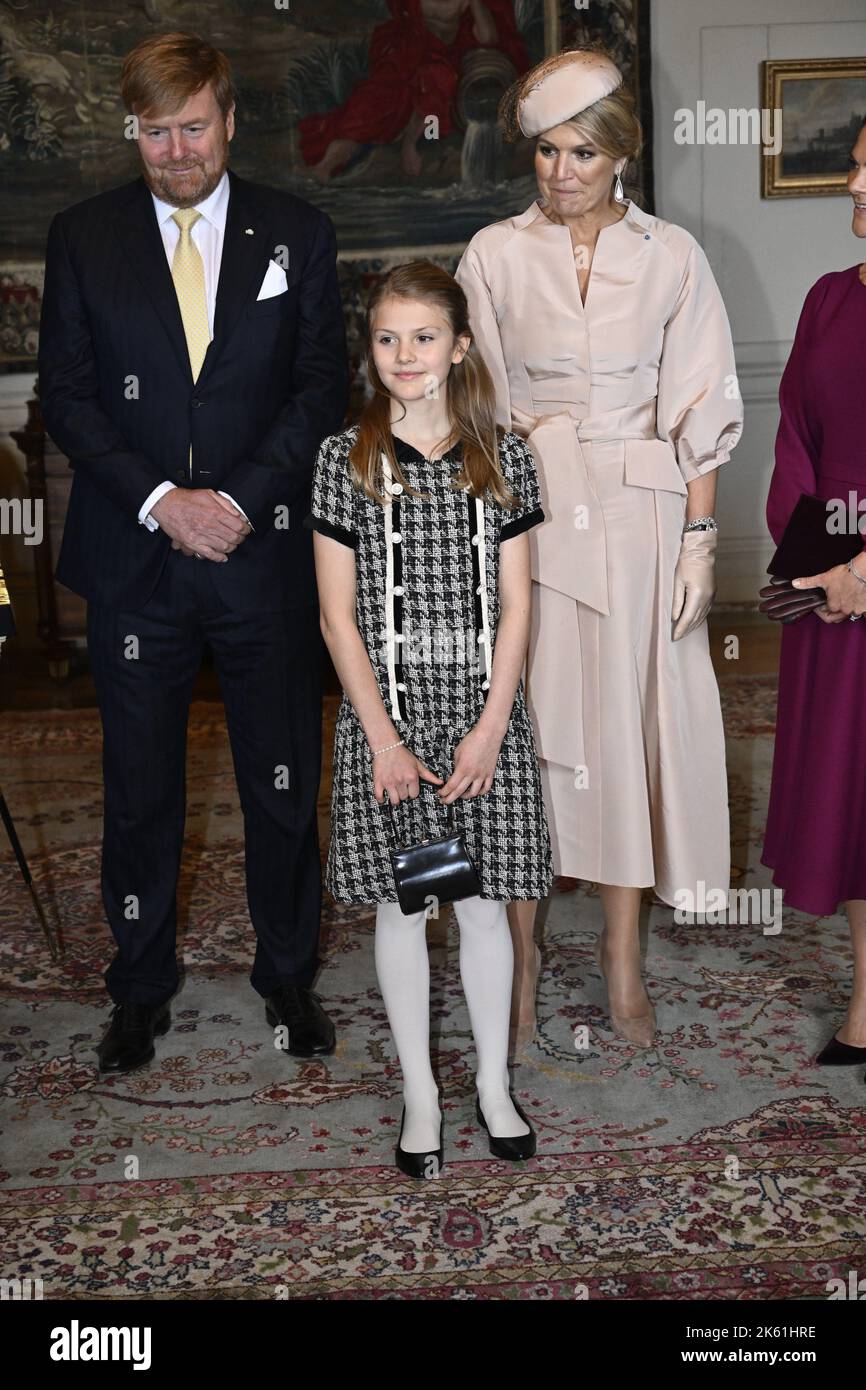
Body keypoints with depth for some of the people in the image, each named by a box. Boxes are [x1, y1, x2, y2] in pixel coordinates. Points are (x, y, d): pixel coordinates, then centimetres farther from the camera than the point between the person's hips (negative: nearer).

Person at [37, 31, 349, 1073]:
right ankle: (141, 987, 28)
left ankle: (287, 974, 29)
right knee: (140, 791, 10)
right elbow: (65, 395, 1)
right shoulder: (83, 238, 5)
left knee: (284, 785, 9)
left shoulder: (297, 234, 4)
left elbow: (324, 388, 1)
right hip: (134, 563, 1)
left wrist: (241, 499, -12)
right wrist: (161, 501, -12)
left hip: (266, 557, 0)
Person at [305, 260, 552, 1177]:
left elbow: (514, 605, 1)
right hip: (384, 711, -1)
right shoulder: (346, 458, -2)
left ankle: (494, 1085, 27)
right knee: (399, 907, 8)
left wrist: (491, 726, -8)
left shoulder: (502, 458, 2)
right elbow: (338, 616, -4)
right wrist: (384, 738, -9)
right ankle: (420, 1094, 24)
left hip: (483, 710, 1)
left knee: (483, 903, 9)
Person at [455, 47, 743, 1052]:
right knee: (525, 720, 2)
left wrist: (699, 538, -3)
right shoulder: (495, 256, 3)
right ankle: (522, 953, 16)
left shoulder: (670, 257, 3)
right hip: (525, 511, 0)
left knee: (630, 719, 4)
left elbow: (697, 413, 3)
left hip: (637, 516, 1)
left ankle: (623, 956, 18)